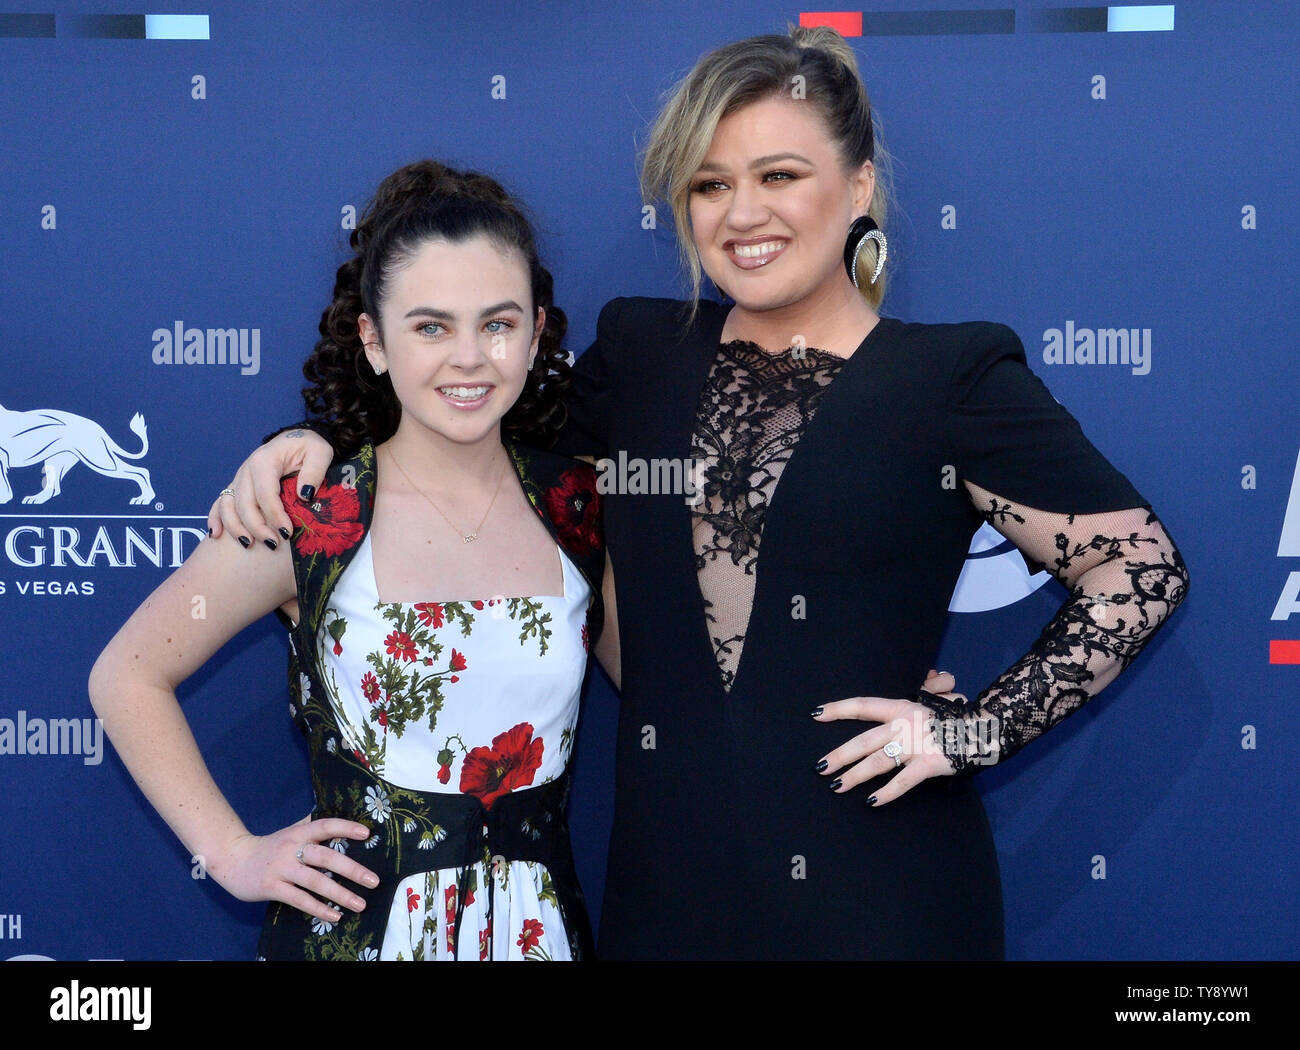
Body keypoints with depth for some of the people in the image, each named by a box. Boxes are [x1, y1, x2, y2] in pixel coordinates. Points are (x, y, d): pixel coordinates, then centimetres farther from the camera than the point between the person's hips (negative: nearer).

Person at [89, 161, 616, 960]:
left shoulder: (578, 506, -2)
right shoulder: (308, 519, -11)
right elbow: (129, 678, -2)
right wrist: (232, 854, -5)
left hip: (541, 923, 3)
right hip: (356, 924, -3)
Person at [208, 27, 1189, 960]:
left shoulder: (953, 380, -5)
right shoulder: (640, 351, 8)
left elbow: (1144, 566, -4)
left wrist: (975, 729, -9)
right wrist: (321, 445, 6)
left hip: (874, 892, -3)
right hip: (666, 878, 4)